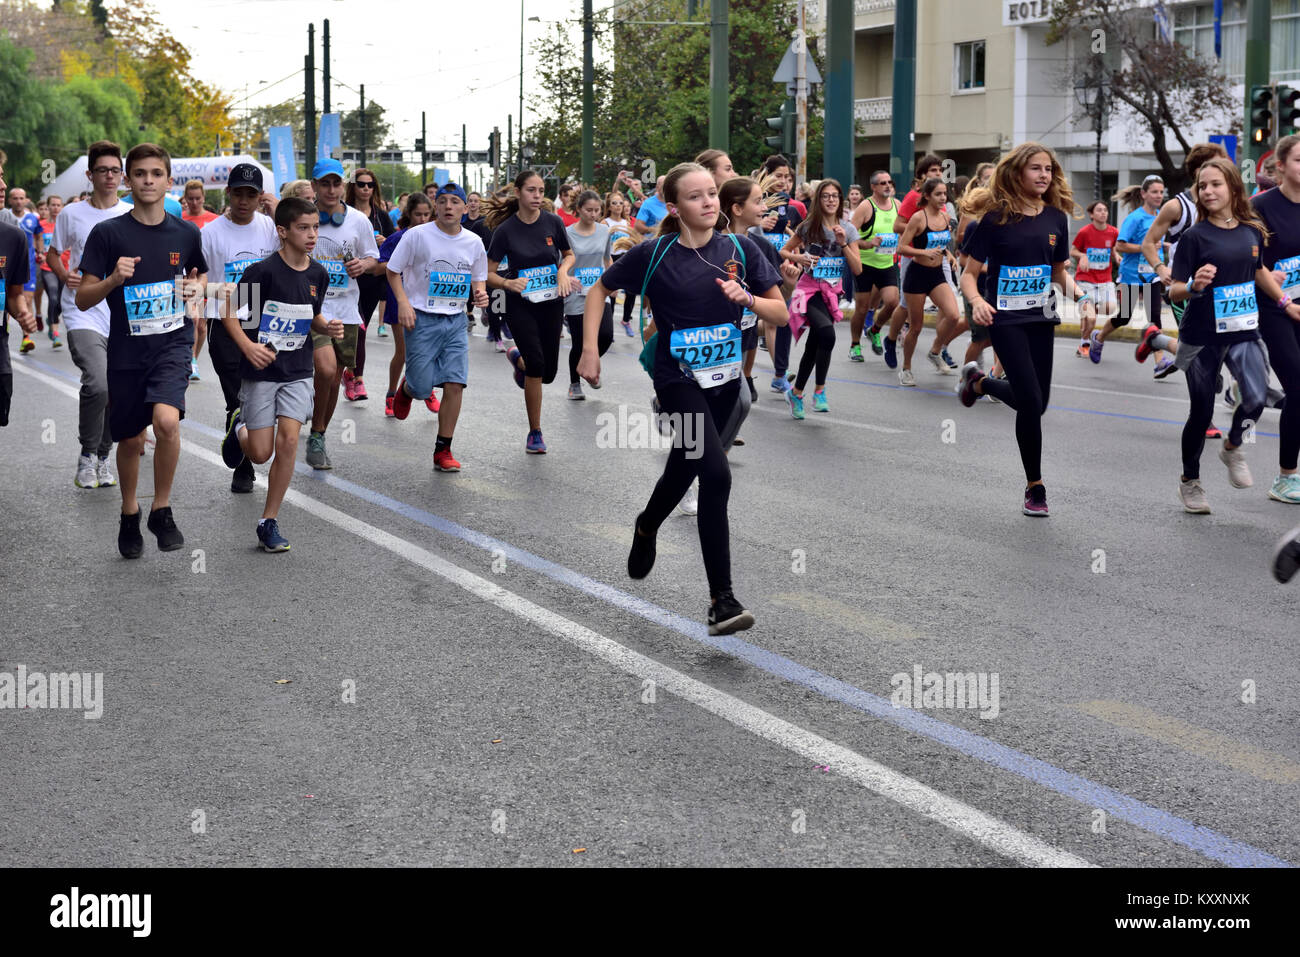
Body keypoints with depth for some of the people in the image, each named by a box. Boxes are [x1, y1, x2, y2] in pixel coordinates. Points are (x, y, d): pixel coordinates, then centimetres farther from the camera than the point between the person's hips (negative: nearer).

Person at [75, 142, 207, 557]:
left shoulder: (186, 233, 2)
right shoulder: (108, 233, -5)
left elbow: (200, 276, 21)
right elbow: (82, 298, -5)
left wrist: (196, 289, -2)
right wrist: (113, 280, -24)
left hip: (173, 342, 0)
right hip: (127, 349, 0)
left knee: (166, 421, -25)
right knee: (130, 440, 11)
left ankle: (161, 510, -5)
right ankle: (129, 515, 36)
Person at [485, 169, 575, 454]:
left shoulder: (553, 222, -4)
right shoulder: (506, 230, -10)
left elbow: (569, 254, 13)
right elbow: (488, 273, -5)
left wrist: (563, 270, -9)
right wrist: (508, 283, -24)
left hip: (552, 302, 3)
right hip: (520, 304, -3)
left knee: (548, 372, 5)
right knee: (536, 365, -16)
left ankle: (517, 357, 42)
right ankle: (535, 433, -1)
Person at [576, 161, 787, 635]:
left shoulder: (741, 249, -3)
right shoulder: (653, 255, -10)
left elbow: (781, 314, 1)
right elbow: (600, 289, 4)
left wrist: (748, 298, -19)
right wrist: (590, 350, -4)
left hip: (725, 380, 4)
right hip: (679, 379, -4)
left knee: (684, 468, 20)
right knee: (717, 475, -21)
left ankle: (646, 527, 54)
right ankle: (721, 599, -19)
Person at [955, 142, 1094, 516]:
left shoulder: (1056, 218, 4)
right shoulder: (995, 218, -10)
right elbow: (969, 274, -7)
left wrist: (1079, 295, -4)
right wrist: (976, 301, -27)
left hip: (1041, 319, 5)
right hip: (1006, 320, -5)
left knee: (1035, 402, 9)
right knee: (1031, 402, -11)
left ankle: (979, 381, 39)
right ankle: (1035, 488, 4)